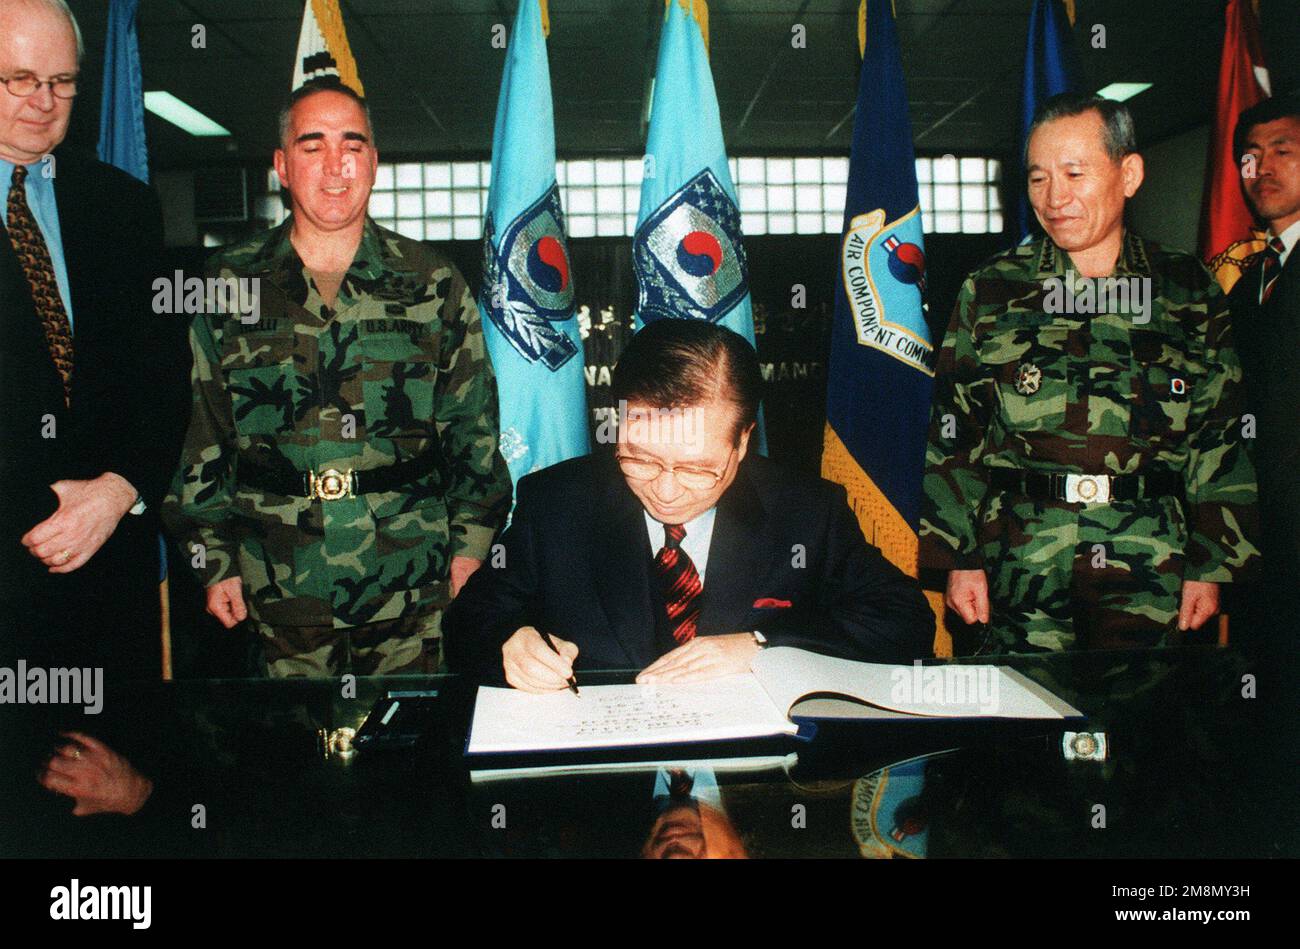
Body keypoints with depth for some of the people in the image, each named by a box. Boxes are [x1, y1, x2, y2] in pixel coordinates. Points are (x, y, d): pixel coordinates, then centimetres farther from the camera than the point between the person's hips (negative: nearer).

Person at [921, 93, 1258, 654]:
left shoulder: (1190, 295, 5)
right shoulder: (989, 292, 3)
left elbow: (1220, 441, 7)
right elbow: (952, 438, 2)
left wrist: (1211, 566, 3)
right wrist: (959, 558, -3)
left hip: (1152, 570, 1)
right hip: (1021, 571, -1)